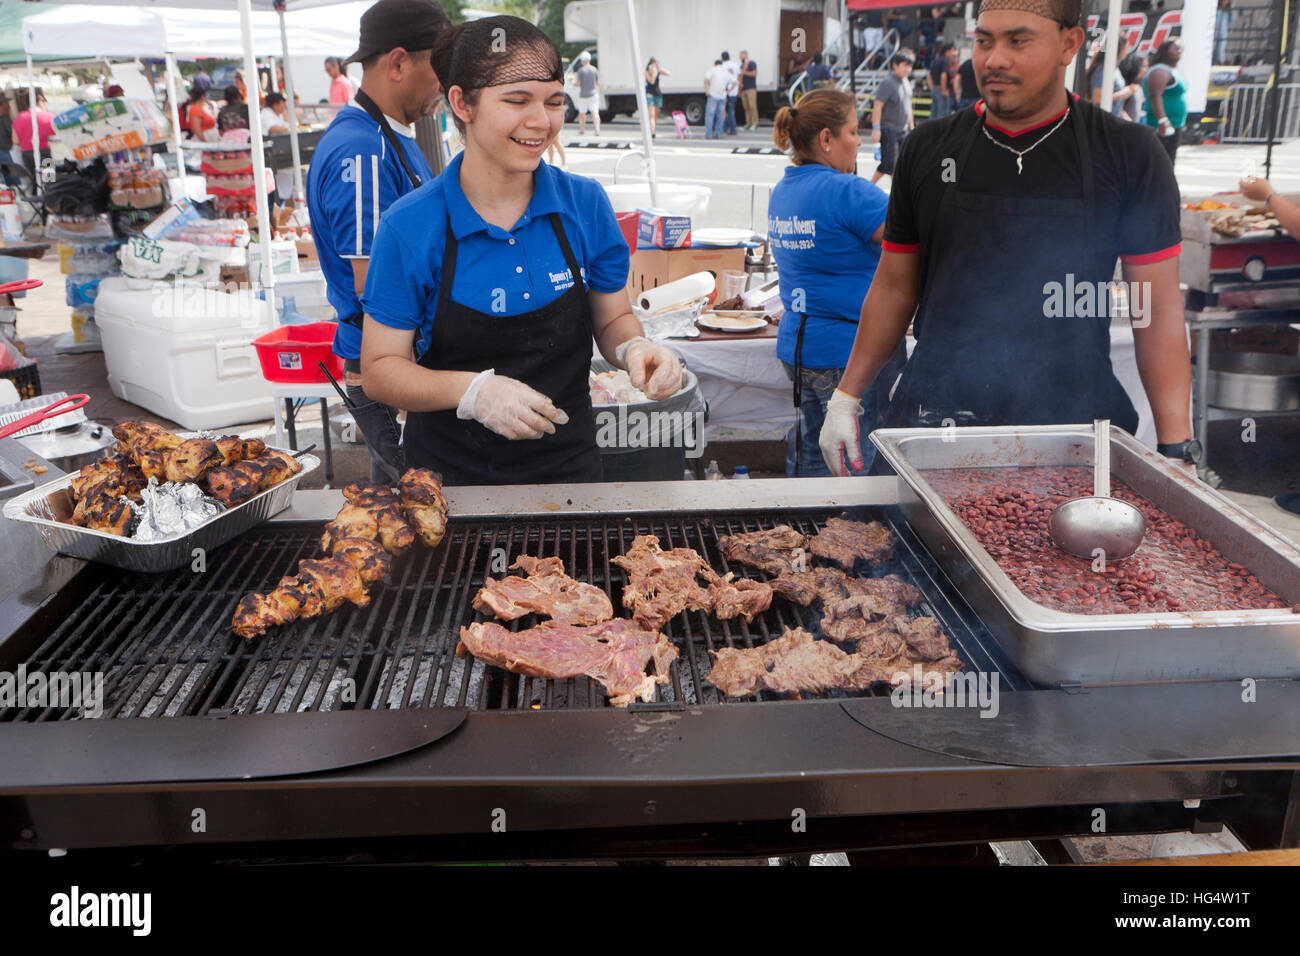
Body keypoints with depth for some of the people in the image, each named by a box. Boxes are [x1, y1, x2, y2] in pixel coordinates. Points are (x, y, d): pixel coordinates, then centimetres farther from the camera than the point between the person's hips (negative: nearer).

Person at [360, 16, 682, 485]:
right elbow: (380, 366, -9)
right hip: (452, 472, -2)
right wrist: (472, 391, -27)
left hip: (568, 462, 2)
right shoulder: (410, 225, -13)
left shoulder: (586, 203, -6)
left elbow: (613, 317, 6)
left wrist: (633, 350, -17)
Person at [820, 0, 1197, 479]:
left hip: (1074, 419, -1)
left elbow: (1159, 309, -3)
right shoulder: (927, 148, 5)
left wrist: (1176, 447, -8)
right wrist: (845, 399, 9)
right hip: (934, 415, 2)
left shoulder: (1128, 153, -2)